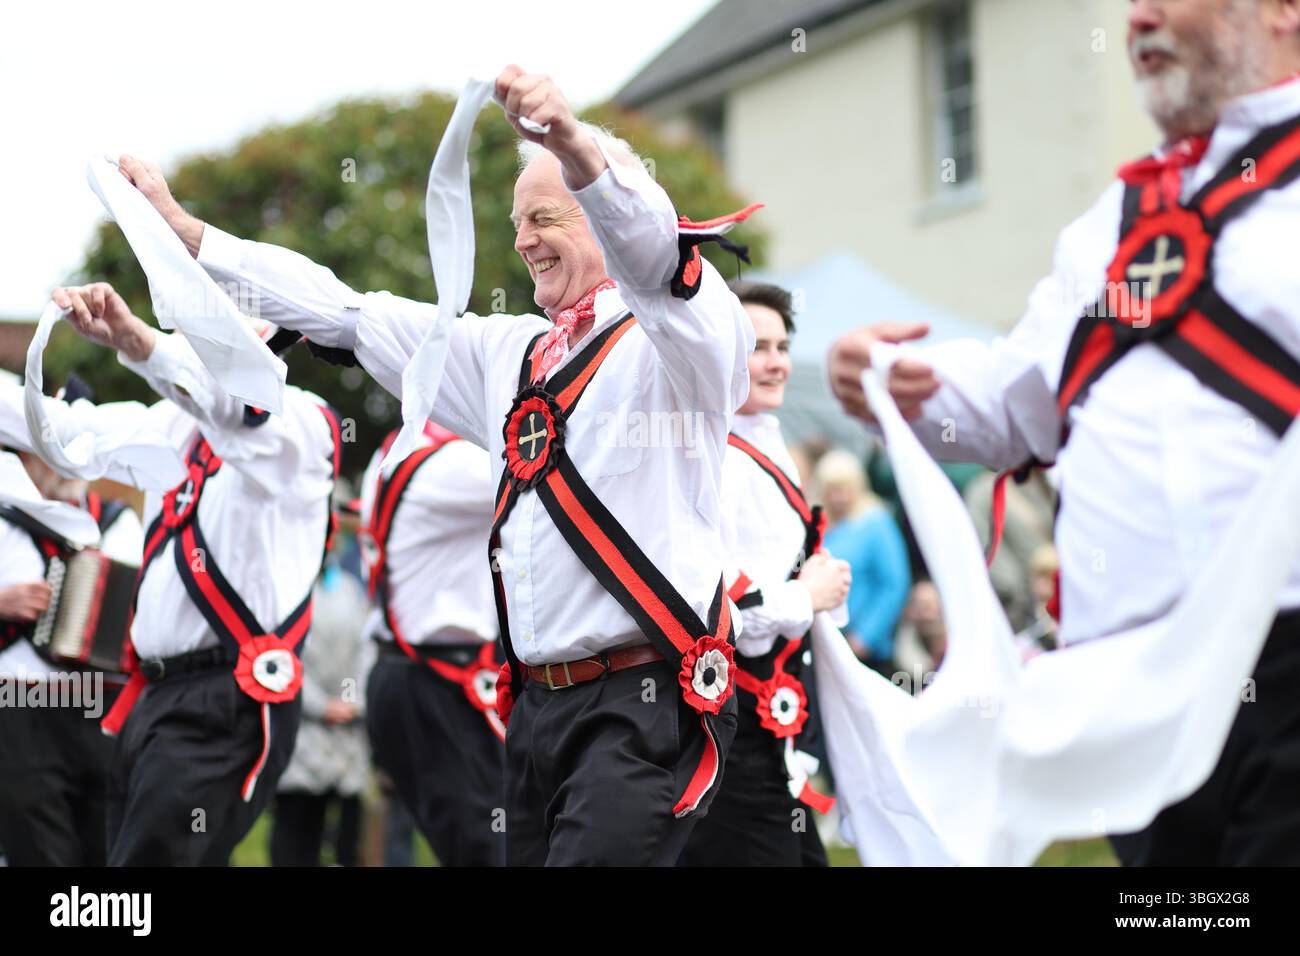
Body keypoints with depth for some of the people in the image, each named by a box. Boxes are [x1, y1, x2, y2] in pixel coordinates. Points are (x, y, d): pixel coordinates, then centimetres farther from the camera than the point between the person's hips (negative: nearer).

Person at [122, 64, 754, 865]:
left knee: (597, 851, -21)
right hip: (537, 704, 7)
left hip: (646, 708, -7)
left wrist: (577, 148, -44)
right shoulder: (509, 354, 20)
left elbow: (649, 244, -23)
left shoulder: (676, 338, -1)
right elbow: (346, 315, 22)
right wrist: (181, 229, 20)